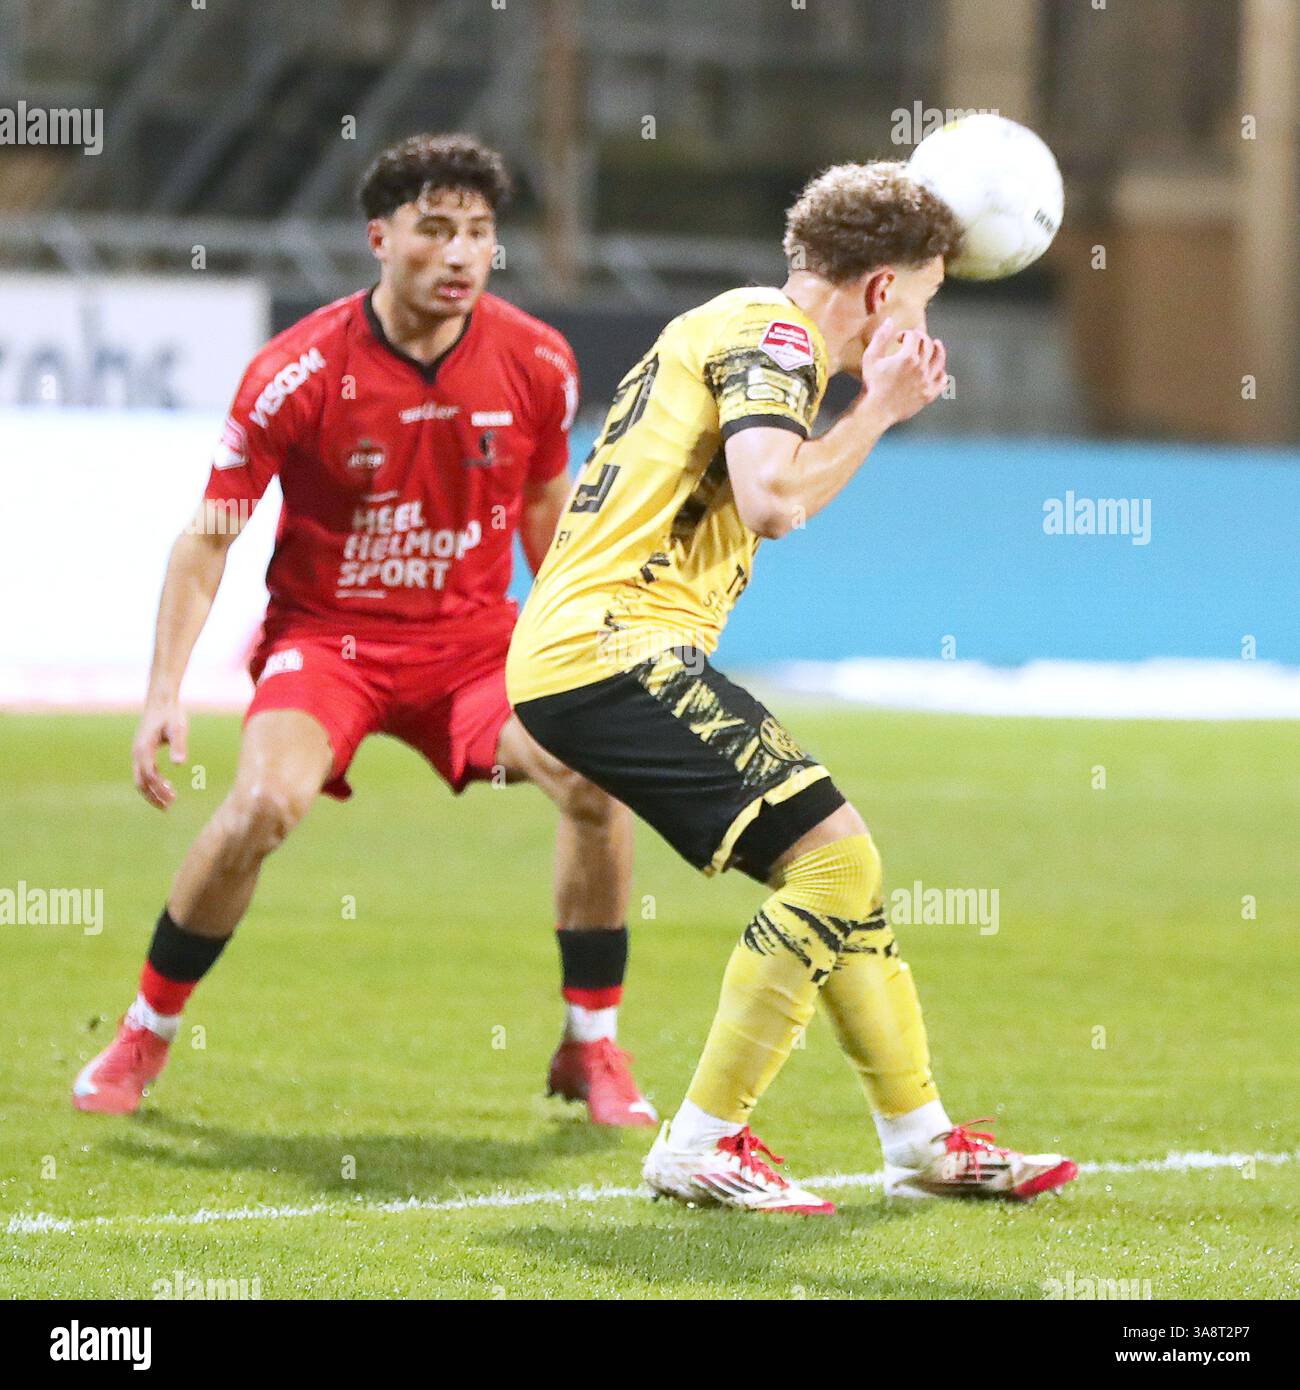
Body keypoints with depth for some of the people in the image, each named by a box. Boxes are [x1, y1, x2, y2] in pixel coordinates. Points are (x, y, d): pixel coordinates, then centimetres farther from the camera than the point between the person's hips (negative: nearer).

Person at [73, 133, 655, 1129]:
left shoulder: (537, 363, -6)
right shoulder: (298, 372, -16)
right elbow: (210, 537, -12)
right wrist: (165, 693, -20)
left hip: (475, 638, 3)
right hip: (328, 635, -3)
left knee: (599, 785, -20)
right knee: (265, 803, -29)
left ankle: (592, 1051, 1)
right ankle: (144, 1036, -6)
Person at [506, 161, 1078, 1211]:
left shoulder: (739, 328, 23)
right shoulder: (773, 333, -8)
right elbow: (774, 503, -23)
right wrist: (877, 411, -8)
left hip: (568, 651, 11)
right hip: (615, 648, -11)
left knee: (833, 865, 14)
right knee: (833, 853, -15)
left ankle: (923, 1141, 21)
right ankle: (703, 1144, -10)